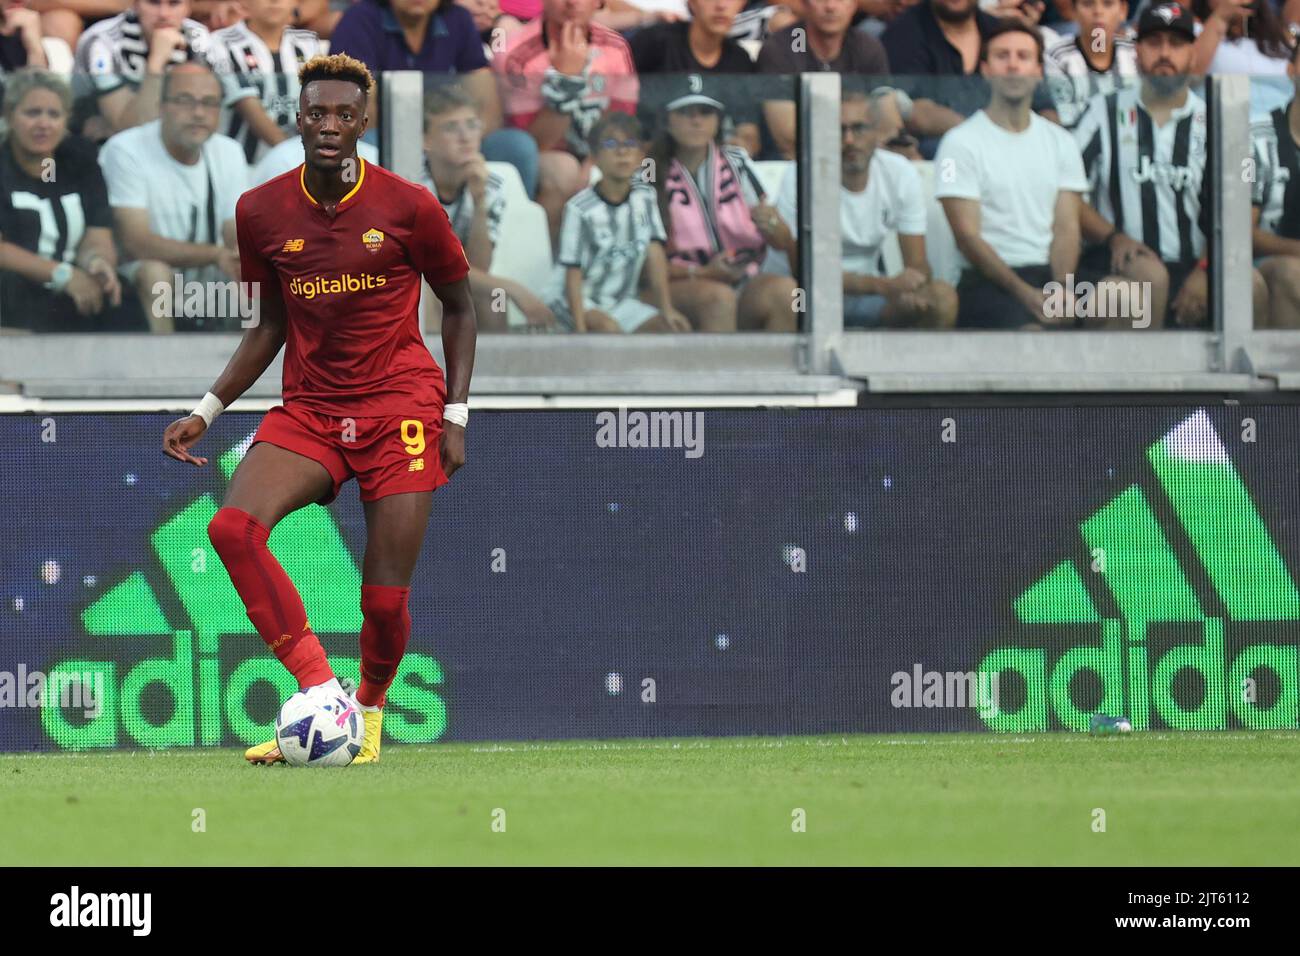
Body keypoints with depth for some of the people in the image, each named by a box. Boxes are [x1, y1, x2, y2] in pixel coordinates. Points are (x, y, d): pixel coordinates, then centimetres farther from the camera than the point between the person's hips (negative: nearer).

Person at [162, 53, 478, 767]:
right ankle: (319, 688, -19)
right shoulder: (262, 212, 3)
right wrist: (208, 410, 7)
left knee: (385, 597, -8)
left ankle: (369, 710, 22)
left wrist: (456, 414, -1)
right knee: (232, 526, -26)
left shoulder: (409, 206, -4)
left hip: (401, 405, -2)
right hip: (309, 409, 2)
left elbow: (458, 306, 7)